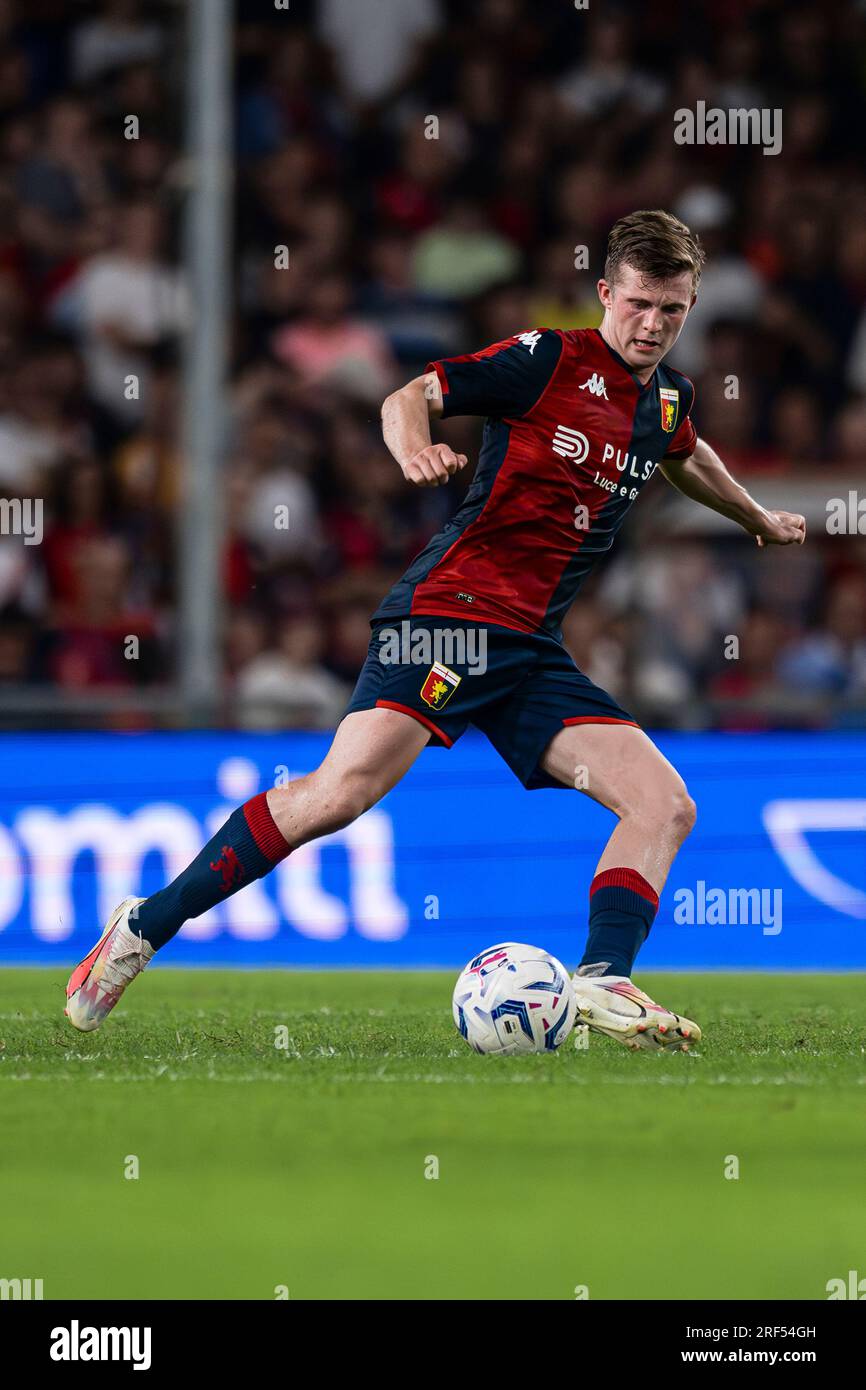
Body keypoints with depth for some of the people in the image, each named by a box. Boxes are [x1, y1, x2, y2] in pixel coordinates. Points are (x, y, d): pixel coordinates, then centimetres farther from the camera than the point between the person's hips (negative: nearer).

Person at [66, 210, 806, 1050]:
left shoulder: (667, 399, 17)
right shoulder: (549, 359, -4)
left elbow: (685, 457, 42)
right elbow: (410, 397, -7)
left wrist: (759, 519, 57)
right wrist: (414, 450, -29)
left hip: (533, 652, 8)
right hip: (449, 610, -8)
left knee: (665, 806, -6)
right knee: (340, 793, -24)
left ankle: (601, 982, -16)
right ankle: (146, 926, -13)